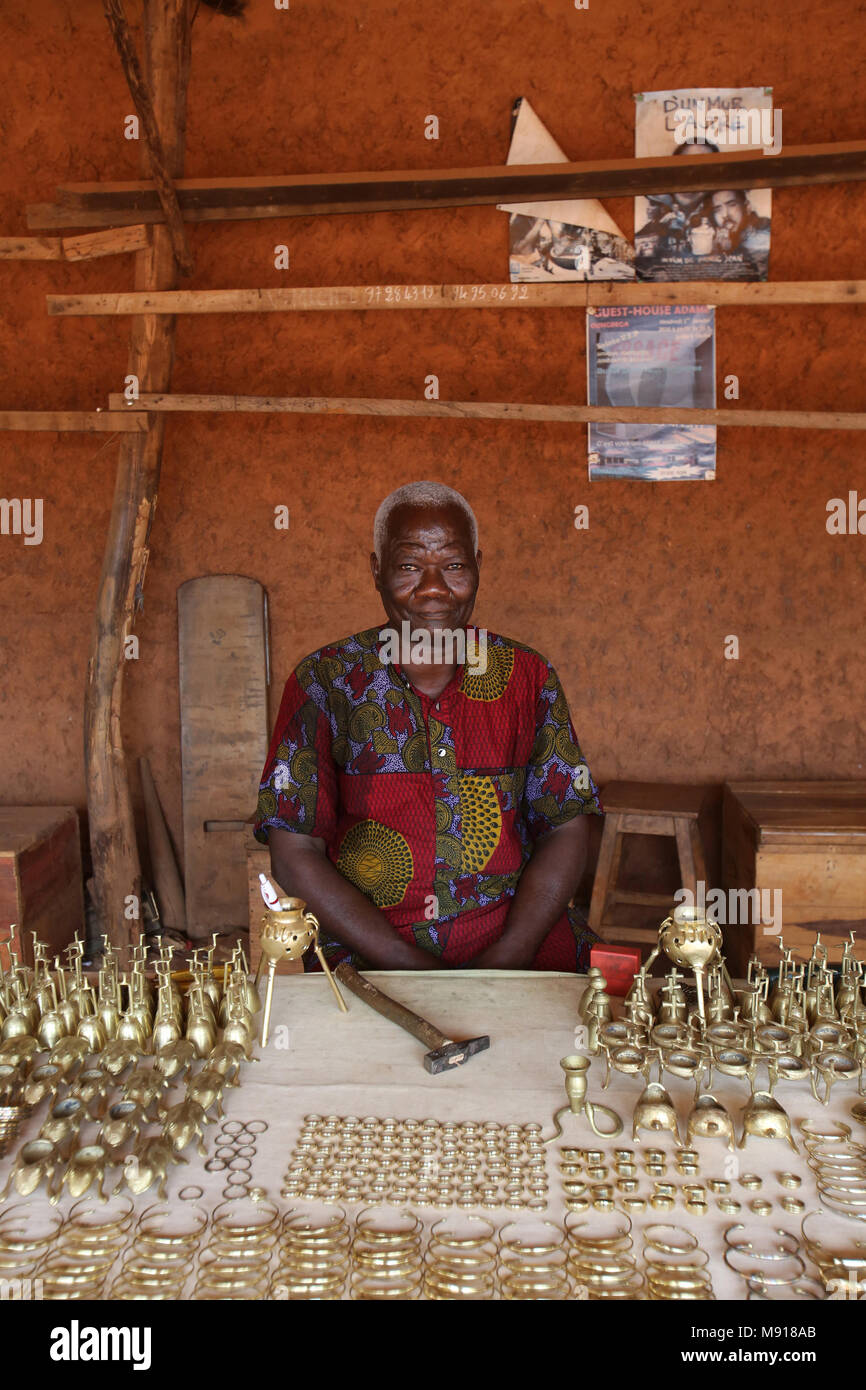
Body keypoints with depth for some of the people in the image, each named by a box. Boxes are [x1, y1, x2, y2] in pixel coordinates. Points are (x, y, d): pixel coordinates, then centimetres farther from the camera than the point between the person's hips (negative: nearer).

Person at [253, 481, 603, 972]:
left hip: (514, 936, 2)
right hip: (364, 950, -2)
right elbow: (294, 853, -3)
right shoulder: (324, 680, 1)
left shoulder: (527, 676, 6)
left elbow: (566, 831, 6)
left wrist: (508, 956, -11)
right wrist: (411, 968, -13)